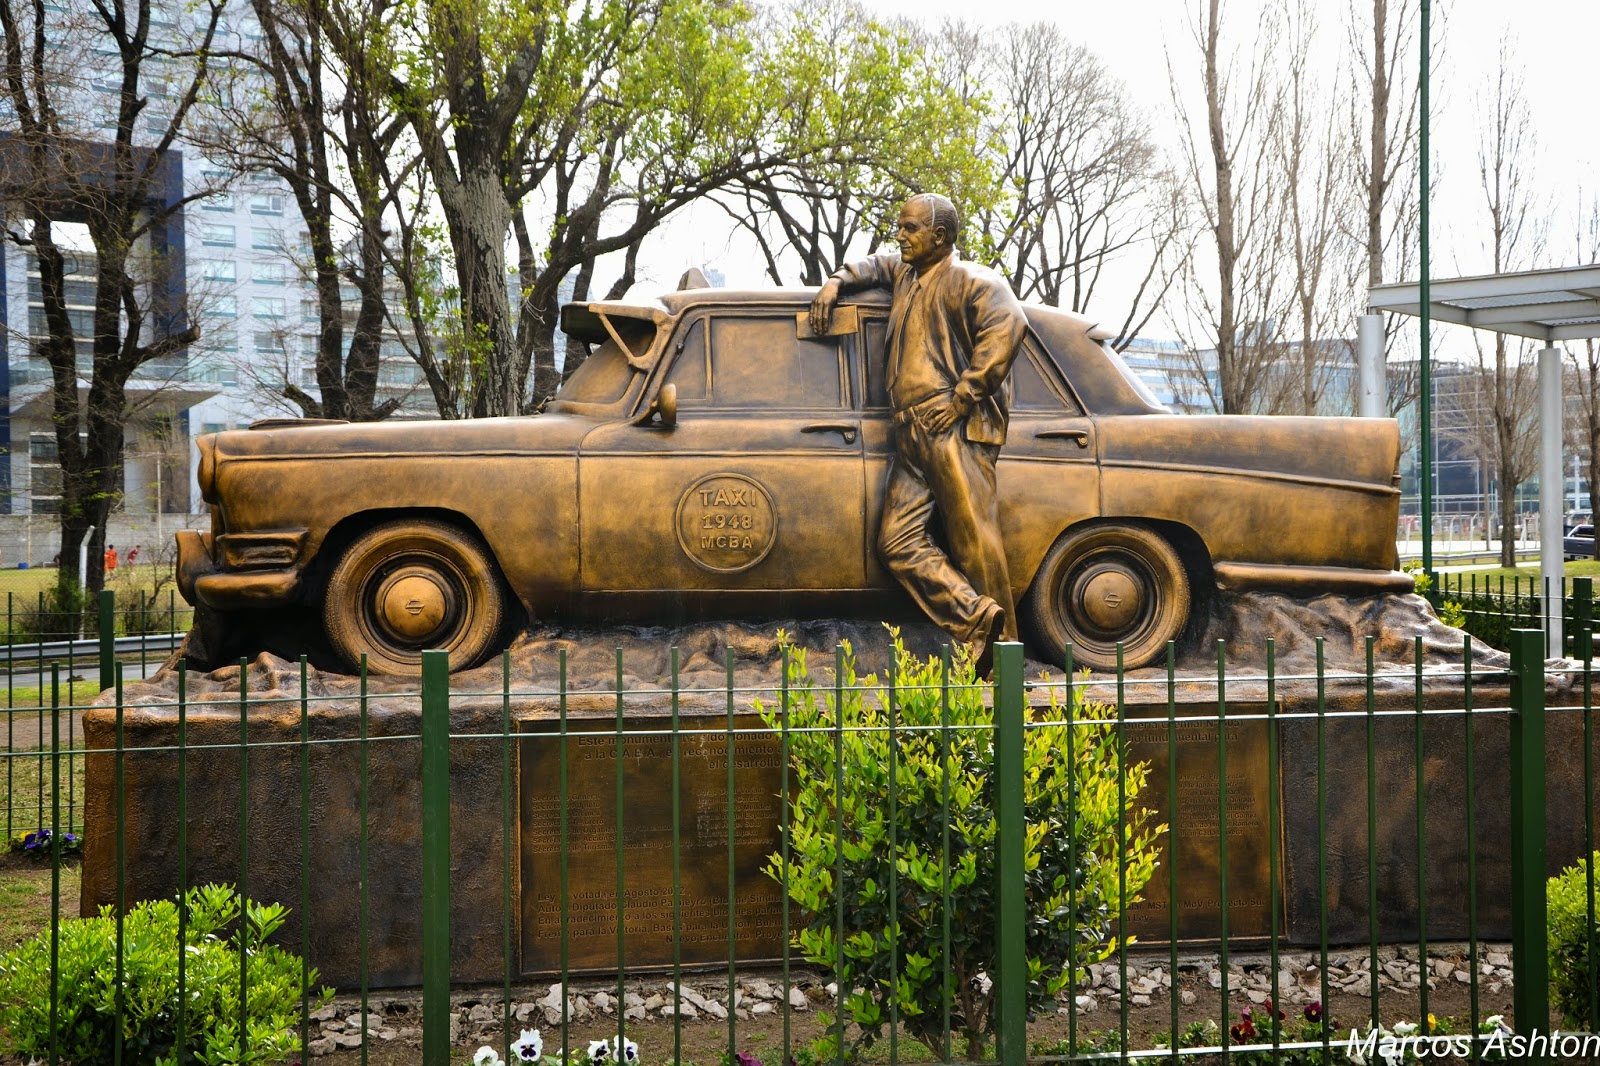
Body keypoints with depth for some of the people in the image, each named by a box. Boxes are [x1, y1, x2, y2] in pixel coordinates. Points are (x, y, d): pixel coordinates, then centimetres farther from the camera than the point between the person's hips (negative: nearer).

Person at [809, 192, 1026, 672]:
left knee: (975, 540, -9)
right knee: (898, 542, -3)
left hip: (955, 430, -9)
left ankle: (1003, 652, -4)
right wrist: (837, 282, 22)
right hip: (911, 434, 9)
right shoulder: (904, 274, 23)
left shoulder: (970, 280, -3)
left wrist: (963, 398, -20)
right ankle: (977, 618, -8)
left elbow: (1007, 326, -20)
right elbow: (872, 266, 44)